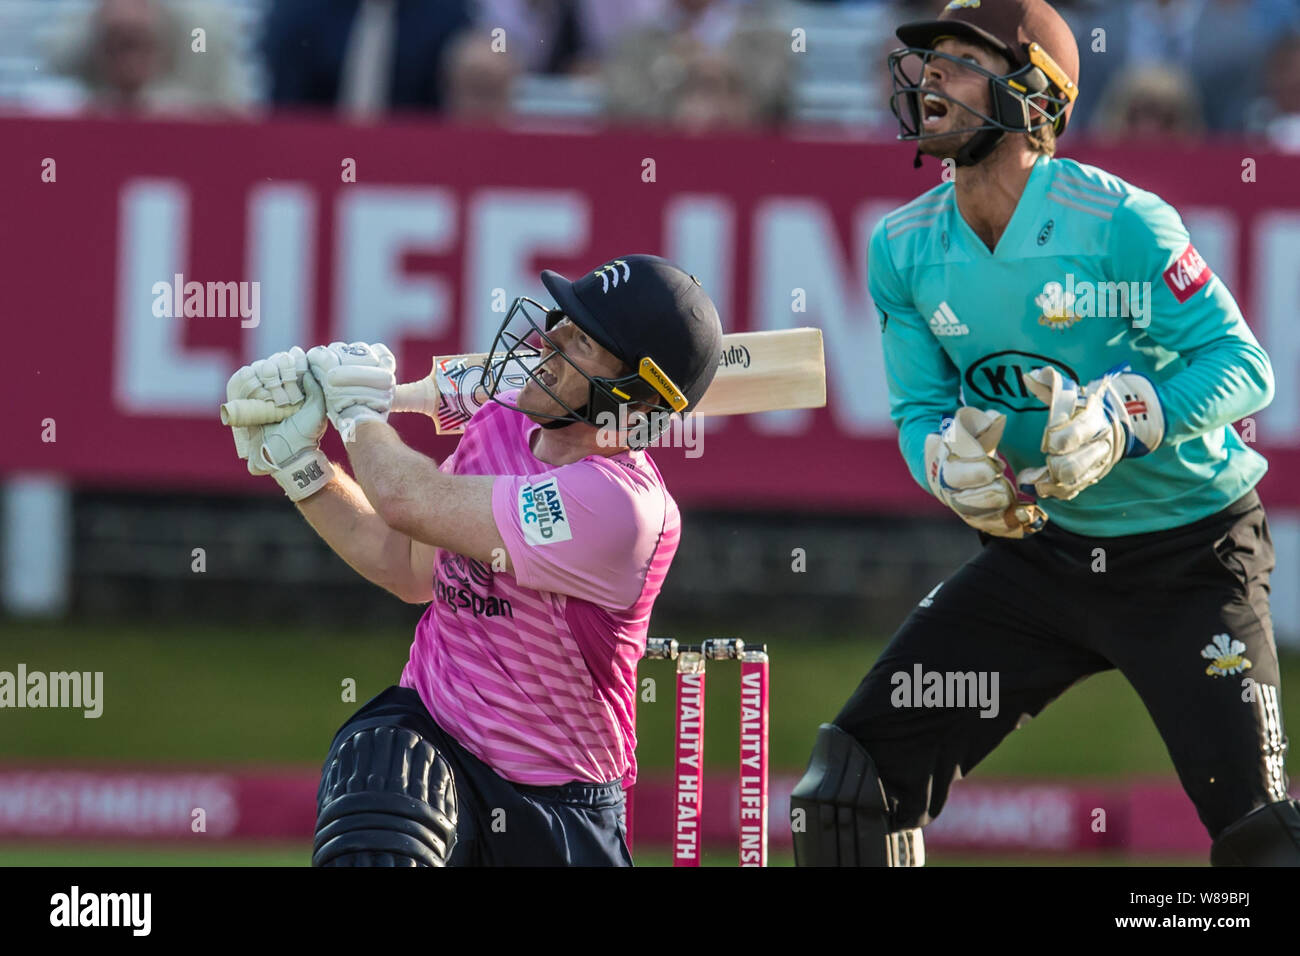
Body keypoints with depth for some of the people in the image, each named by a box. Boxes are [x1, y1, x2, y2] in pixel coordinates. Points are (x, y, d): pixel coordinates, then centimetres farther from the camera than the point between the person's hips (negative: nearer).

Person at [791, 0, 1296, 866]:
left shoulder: (1119, 221, -20)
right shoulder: (906, 248, -2)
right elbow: (919, 409, 4)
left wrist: (1122, 418, -35)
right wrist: (948, 460, -20)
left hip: (1187, 558, -5)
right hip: (1038, 550, 5)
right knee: (854, 783, -2)